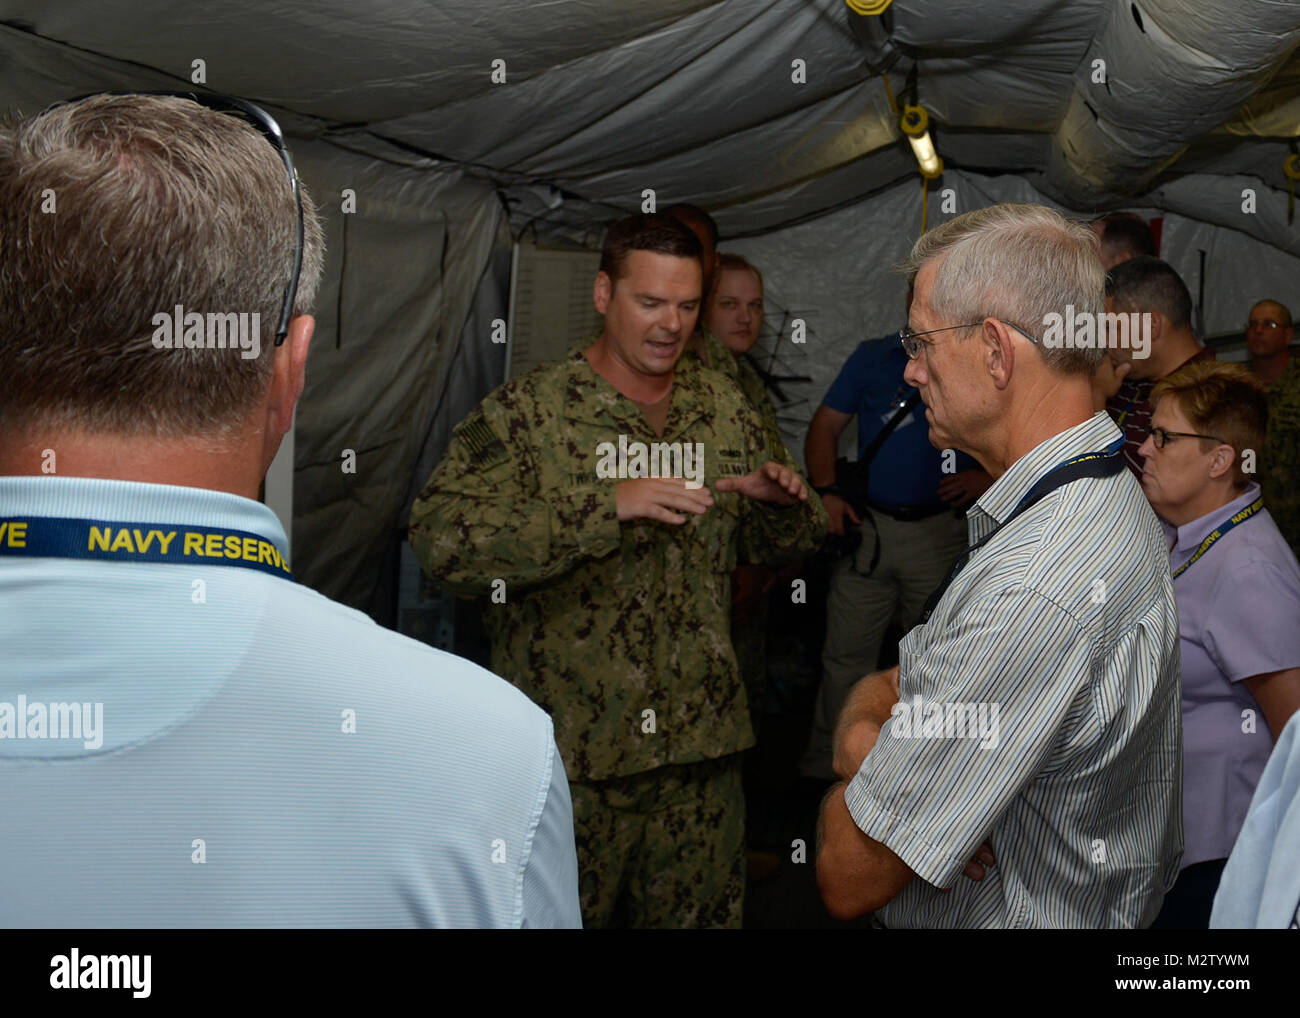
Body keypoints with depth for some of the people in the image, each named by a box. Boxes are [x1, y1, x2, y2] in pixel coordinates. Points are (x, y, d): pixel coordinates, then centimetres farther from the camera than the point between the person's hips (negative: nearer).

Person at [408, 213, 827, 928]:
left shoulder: (725, 408, 8)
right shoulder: (528, 410, -8)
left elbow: (780, 544, 19)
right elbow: (441, 539, -22)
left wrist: (782, 500, -6)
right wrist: (608, 505, -29)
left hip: (700, 739, 4)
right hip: (570, 745, -4)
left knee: (701, 912, 16)